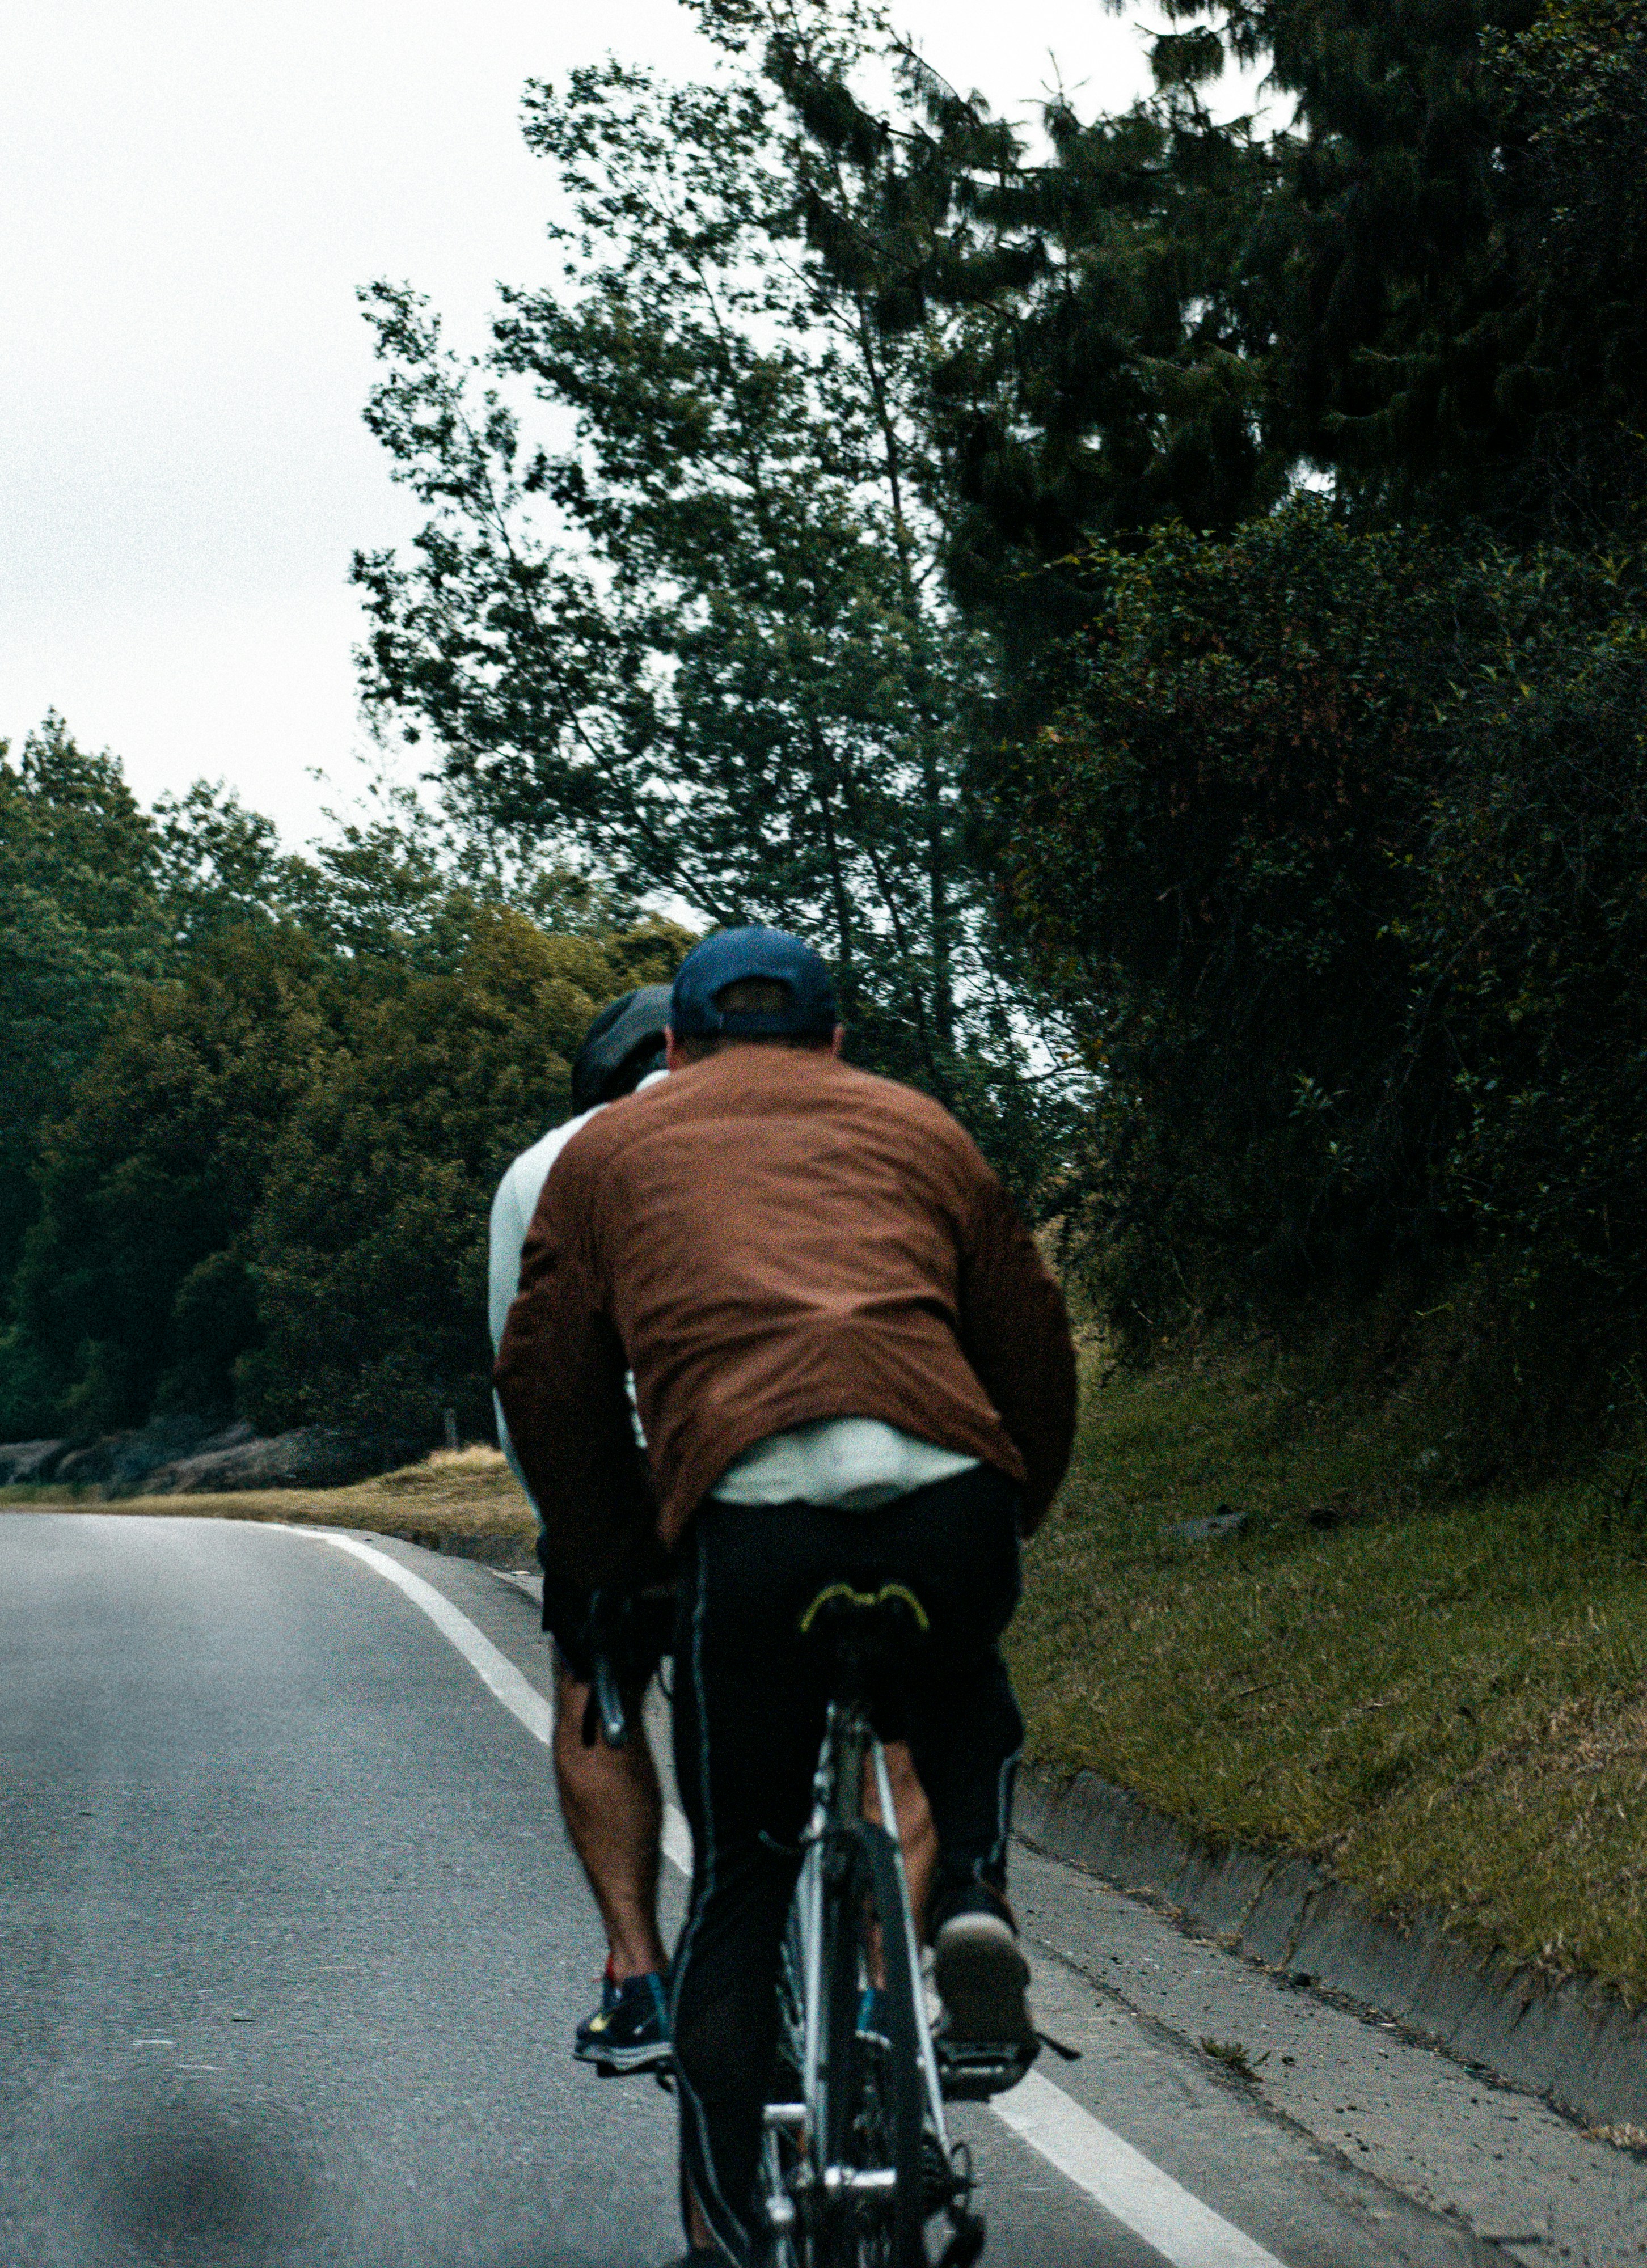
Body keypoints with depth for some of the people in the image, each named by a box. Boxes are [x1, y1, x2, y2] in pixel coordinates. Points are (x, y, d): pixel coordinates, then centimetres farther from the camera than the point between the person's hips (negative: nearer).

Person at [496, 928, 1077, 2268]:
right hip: (950, 1497, 1)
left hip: (751, 1515, -1)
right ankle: (973, 1897, 9)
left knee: (740, 1886, 11)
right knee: (964, 1691, 36)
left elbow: (549, 1380, 20)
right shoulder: (915, 1125, 30)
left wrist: (611, 1555, 31)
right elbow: (1034, 1338, 27)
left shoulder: (612, 1151, 27)